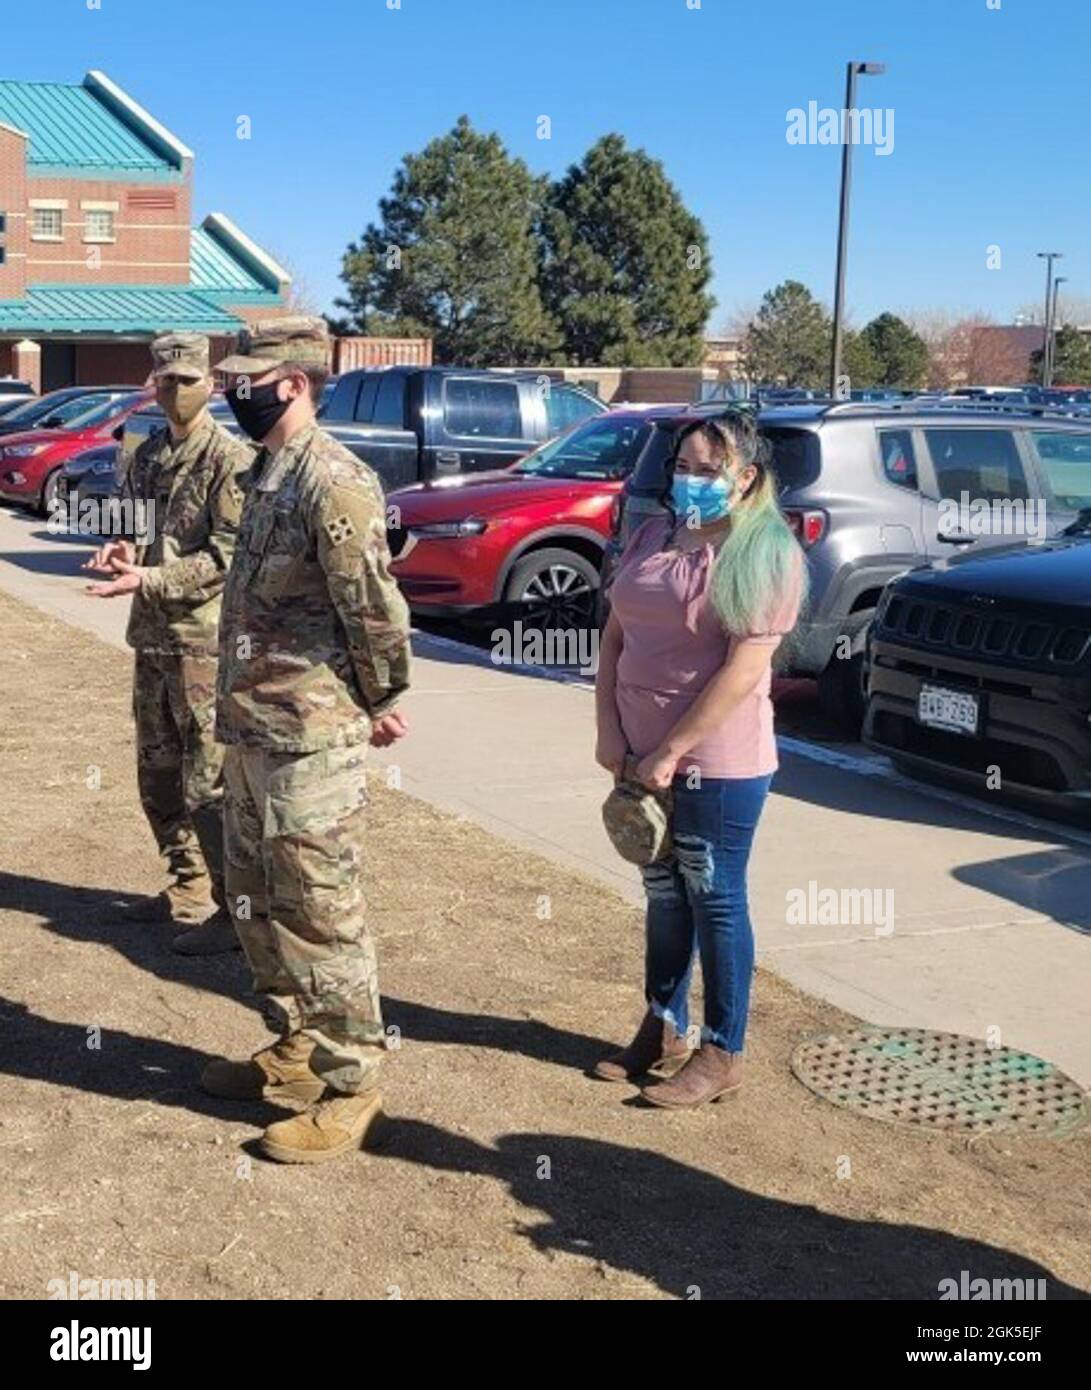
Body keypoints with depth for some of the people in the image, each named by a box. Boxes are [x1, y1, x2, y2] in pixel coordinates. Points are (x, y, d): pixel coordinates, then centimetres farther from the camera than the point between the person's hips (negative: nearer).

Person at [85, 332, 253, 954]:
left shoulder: (231, 459, -10)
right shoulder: (149, 455, 14)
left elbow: (228, 557, -16)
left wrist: (147, 579, -22)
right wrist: (126, 551, 2)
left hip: (205, 641, -8)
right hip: (152, 637, 9)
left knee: (209, 784, -5)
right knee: (159, 775, 16)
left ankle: (233, 910, 4)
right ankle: (189, 889, 30)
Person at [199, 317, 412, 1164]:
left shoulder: (333, 483, -19)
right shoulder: (268, 474, 12)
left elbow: (376, 610, -18)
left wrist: (382, 703, -6)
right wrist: (241, 711, 18)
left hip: (310, 743, -10)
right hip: (251, 733, 10)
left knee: (321, 916, -1)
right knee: (256, 903, 19)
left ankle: (352, 1088, 12)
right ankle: (297, 1050, 34)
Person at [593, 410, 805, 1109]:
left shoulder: (765, 554, -12)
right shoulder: (654, 534, 9)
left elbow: (745, 669, -18)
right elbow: (614, 636, 10)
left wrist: (671, 752, -18)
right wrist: (610, 731, 0)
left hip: (717, 764, -6)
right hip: (644, 755, 6)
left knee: (715, 900, 4)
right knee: (665, 892, 17)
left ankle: (722, 1053, 17)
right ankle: (664, 1030, 32)